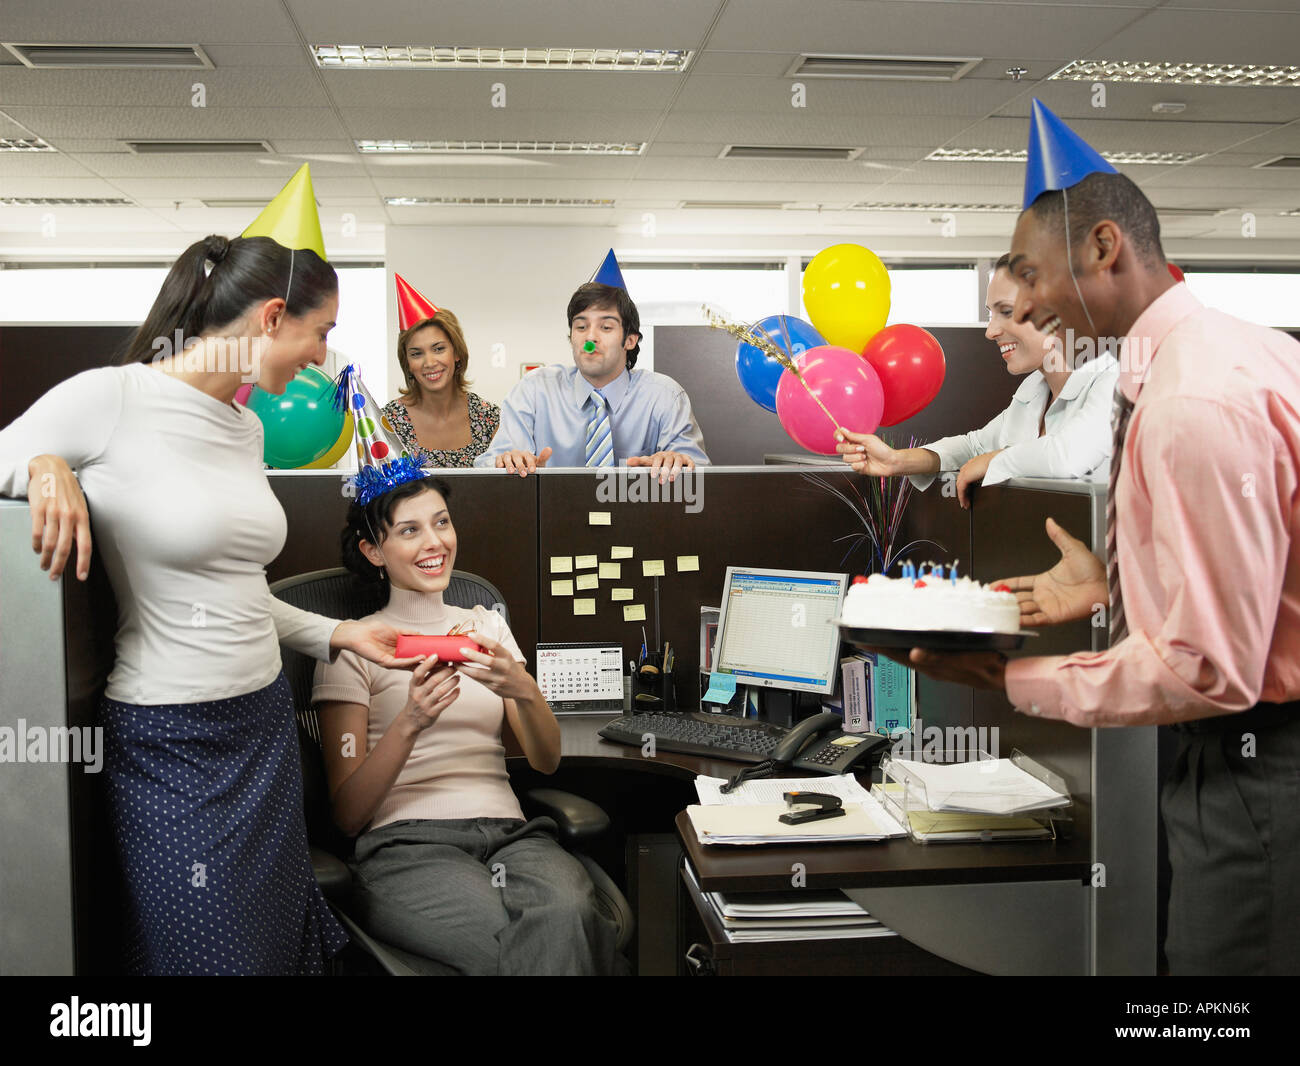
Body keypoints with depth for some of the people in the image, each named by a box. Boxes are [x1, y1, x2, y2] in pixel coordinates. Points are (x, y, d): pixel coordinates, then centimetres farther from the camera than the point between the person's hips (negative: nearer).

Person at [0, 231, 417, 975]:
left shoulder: (246, 428, 9)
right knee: (204, 949, 4)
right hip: (170, 742, -7)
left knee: (285, 944, 15)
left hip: (266, 725, 7)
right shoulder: (110, 399, -13)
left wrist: (338, 633, 11)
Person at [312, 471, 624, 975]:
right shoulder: (352, 646, 7)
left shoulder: (487, 625, 20)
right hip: (404, 843, -3)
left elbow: (547, 760, 10)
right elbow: (346, 813, 0)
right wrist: (410, 722, -18)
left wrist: (523, 689, -13)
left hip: (507, 832, 4)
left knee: (566, 911, -33)